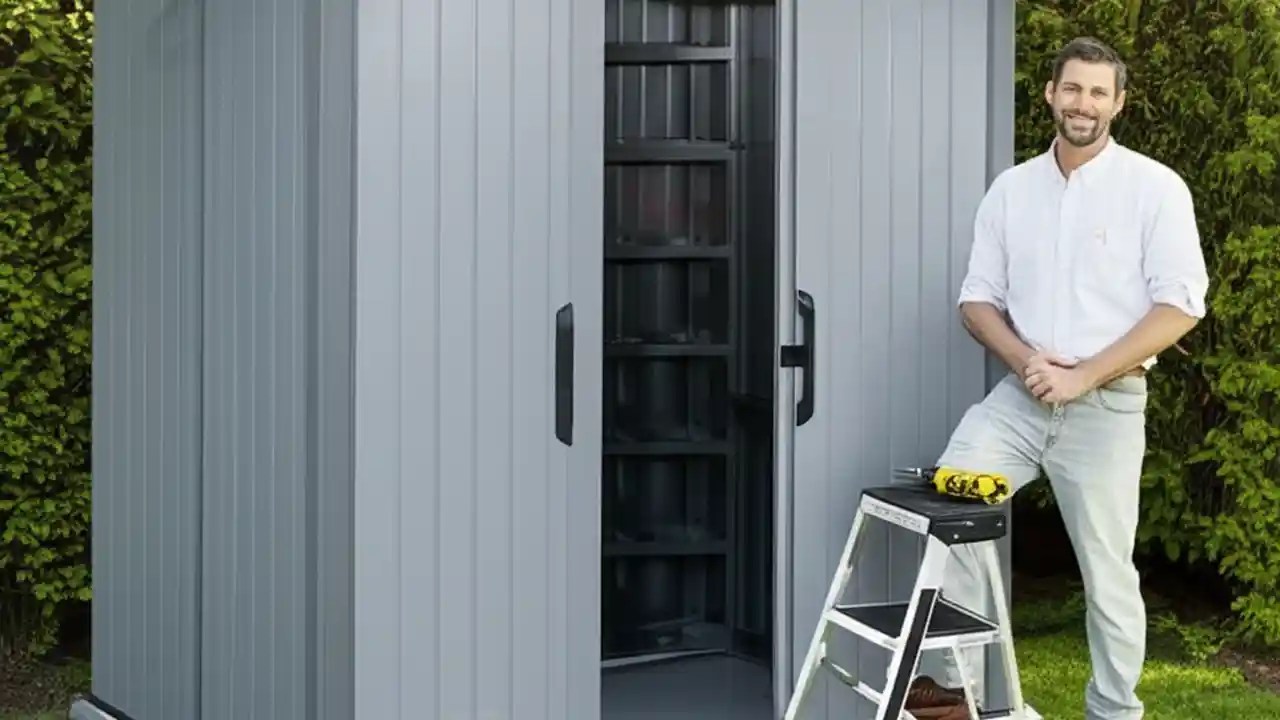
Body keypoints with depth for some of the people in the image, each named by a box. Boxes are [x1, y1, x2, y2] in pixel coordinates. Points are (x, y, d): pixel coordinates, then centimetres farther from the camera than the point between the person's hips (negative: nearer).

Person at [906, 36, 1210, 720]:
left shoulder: (1155, 187, -5)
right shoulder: (1011, 188, 7)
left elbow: (1180, 306, -11)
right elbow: (977, 299, 10)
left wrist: (1082, 376, -17)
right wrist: (1025, 361, -10)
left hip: (1105, 405, -3)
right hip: (1018, 395, 3)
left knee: (1107, 573, 5)